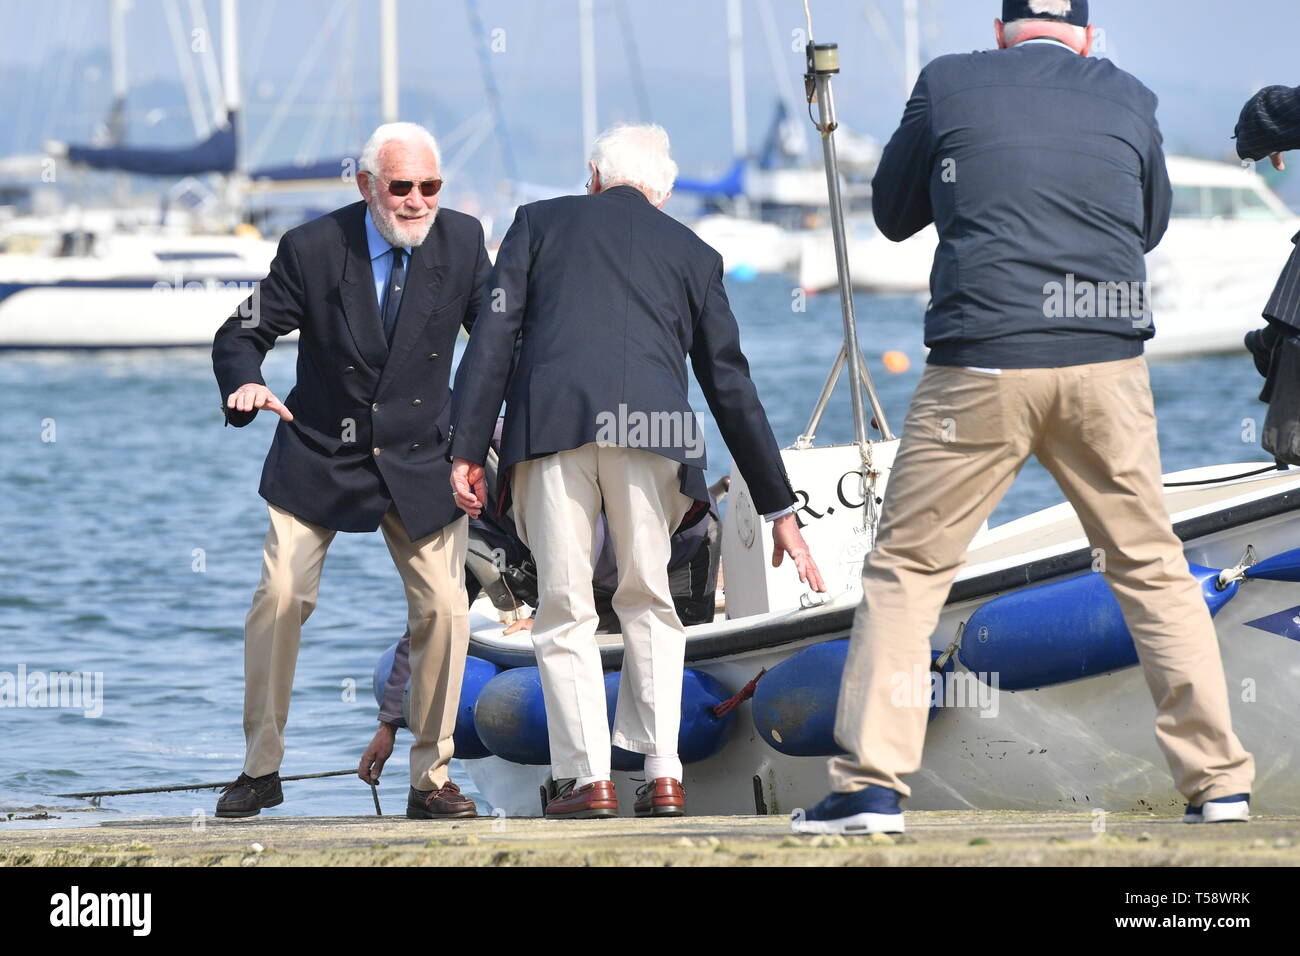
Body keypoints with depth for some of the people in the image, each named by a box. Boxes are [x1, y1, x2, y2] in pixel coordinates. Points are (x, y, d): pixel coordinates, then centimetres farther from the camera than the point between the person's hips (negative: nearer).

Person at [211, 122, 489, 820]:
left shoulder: (462, 241, -6)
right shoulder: (312, 249, -12)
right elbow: (242, 333, -6)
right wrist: (243, 382, -28)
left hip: (420, 462, 2)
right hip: (320, 460, -2)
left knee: (443, 608, -7)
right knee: (280, 597, -11)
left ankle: (431, 777, 5)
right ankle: (261, 769, 5)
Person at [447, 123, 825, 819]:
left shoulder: (540, 222, 23)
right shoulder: (691, 253, 26)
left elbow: (494, 335, 9)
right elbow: (732, 386, 25)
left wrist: (466, 450, 6)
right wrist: (779, 509, 28)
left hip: (551, 422, -1)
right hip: (653, 428, 1)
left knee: (565, 610, 5)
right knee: (648, 602, 15)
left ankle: (589, 778, -3)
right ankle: (662, 773, 4)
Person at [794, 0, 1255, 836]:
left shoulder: (950, 87, 3)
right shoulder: (1128, 100, 8)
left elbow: (893, 213, 15)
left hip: (981, 368, -2)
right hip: (1107, 364, 2)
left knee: (905, 570, 6)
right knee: (1153, 570, 13)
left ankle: (872, 787, -2)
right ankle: (1218, 781, 11)